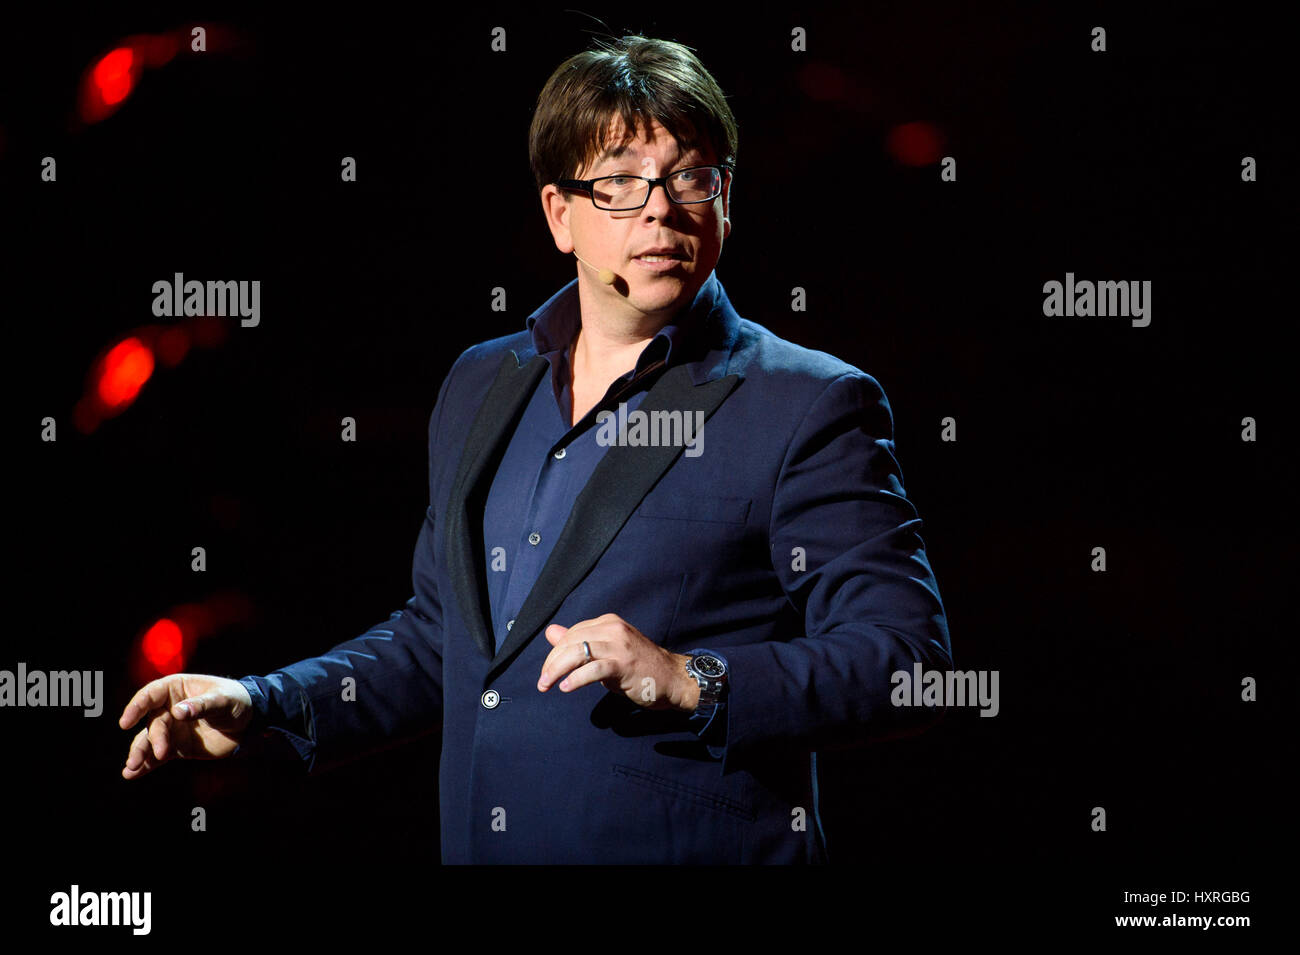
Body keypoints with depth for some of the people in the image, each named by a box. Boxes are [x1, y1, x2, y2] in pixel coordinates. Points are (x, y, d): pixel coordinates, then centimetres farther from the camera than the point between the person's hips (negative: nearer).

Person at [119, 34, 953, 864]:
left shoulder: (810, 410, -8)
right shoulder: (478, 386, 12)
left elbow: (906, 660, -14)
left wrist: (689, 682, -25)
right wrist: (262, 706, 9)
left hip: (697, 846, -5)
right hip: (475, 845, 6)